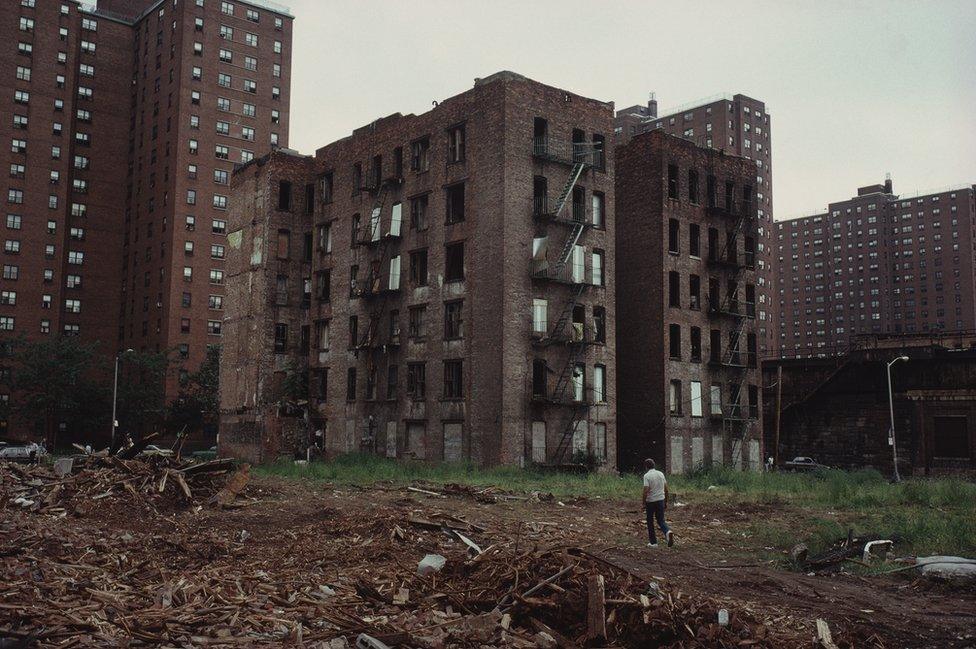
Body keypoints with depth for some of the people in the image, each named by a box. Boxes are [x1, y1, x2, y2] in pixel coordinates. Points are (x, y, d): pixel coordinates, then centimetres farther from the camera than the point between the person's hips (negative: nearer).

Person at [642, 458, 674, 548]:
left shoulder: (647, 476, -12)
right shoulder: (661, 474, 6)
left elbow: (646, 491, -19)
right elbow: (666, 489, 8)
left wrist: (643, 503, -10)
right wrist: (666, 502, 17)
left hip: (650, 501, -5)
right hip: (660, 500, 5)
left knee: (650, 522, 10)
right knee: (661, 520, 11)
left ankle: (653, 542, 15)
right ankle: (668, 532, -19)